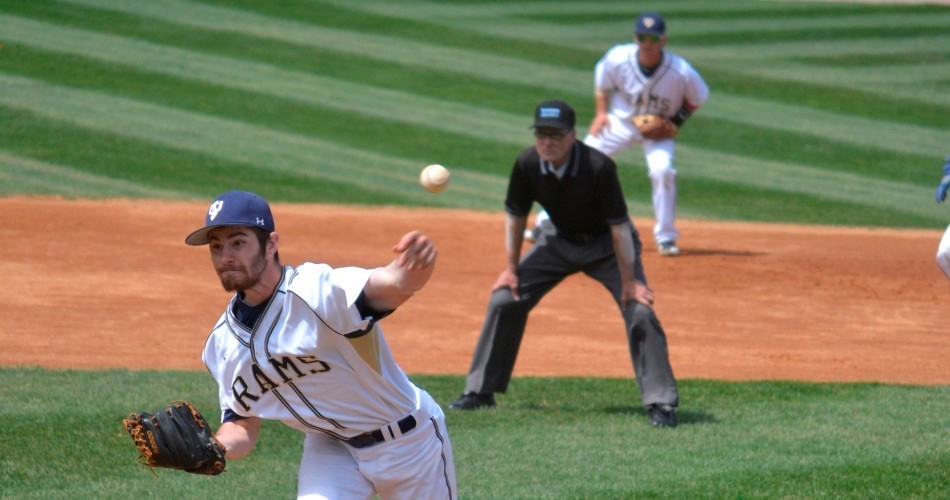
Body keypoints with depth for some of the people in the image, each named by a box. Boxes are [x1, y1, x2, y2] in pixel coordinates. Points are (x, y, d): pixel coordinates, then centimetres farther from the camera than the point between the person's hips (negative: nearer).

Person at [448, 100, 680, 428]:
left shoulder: (598, 167, -34)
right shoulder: (527, 164, -21)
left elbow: (619, 226, -28)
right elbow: (516, 215, -3)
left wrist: (629, 282, -25)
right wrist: (512, 268, 0)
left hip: (605, 245, -4)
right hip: (559, 240, 4)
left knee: (639, 311, -20)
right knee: (505, 299, -1)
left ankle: (661, 403, -12)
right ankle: (480, 391, 13)